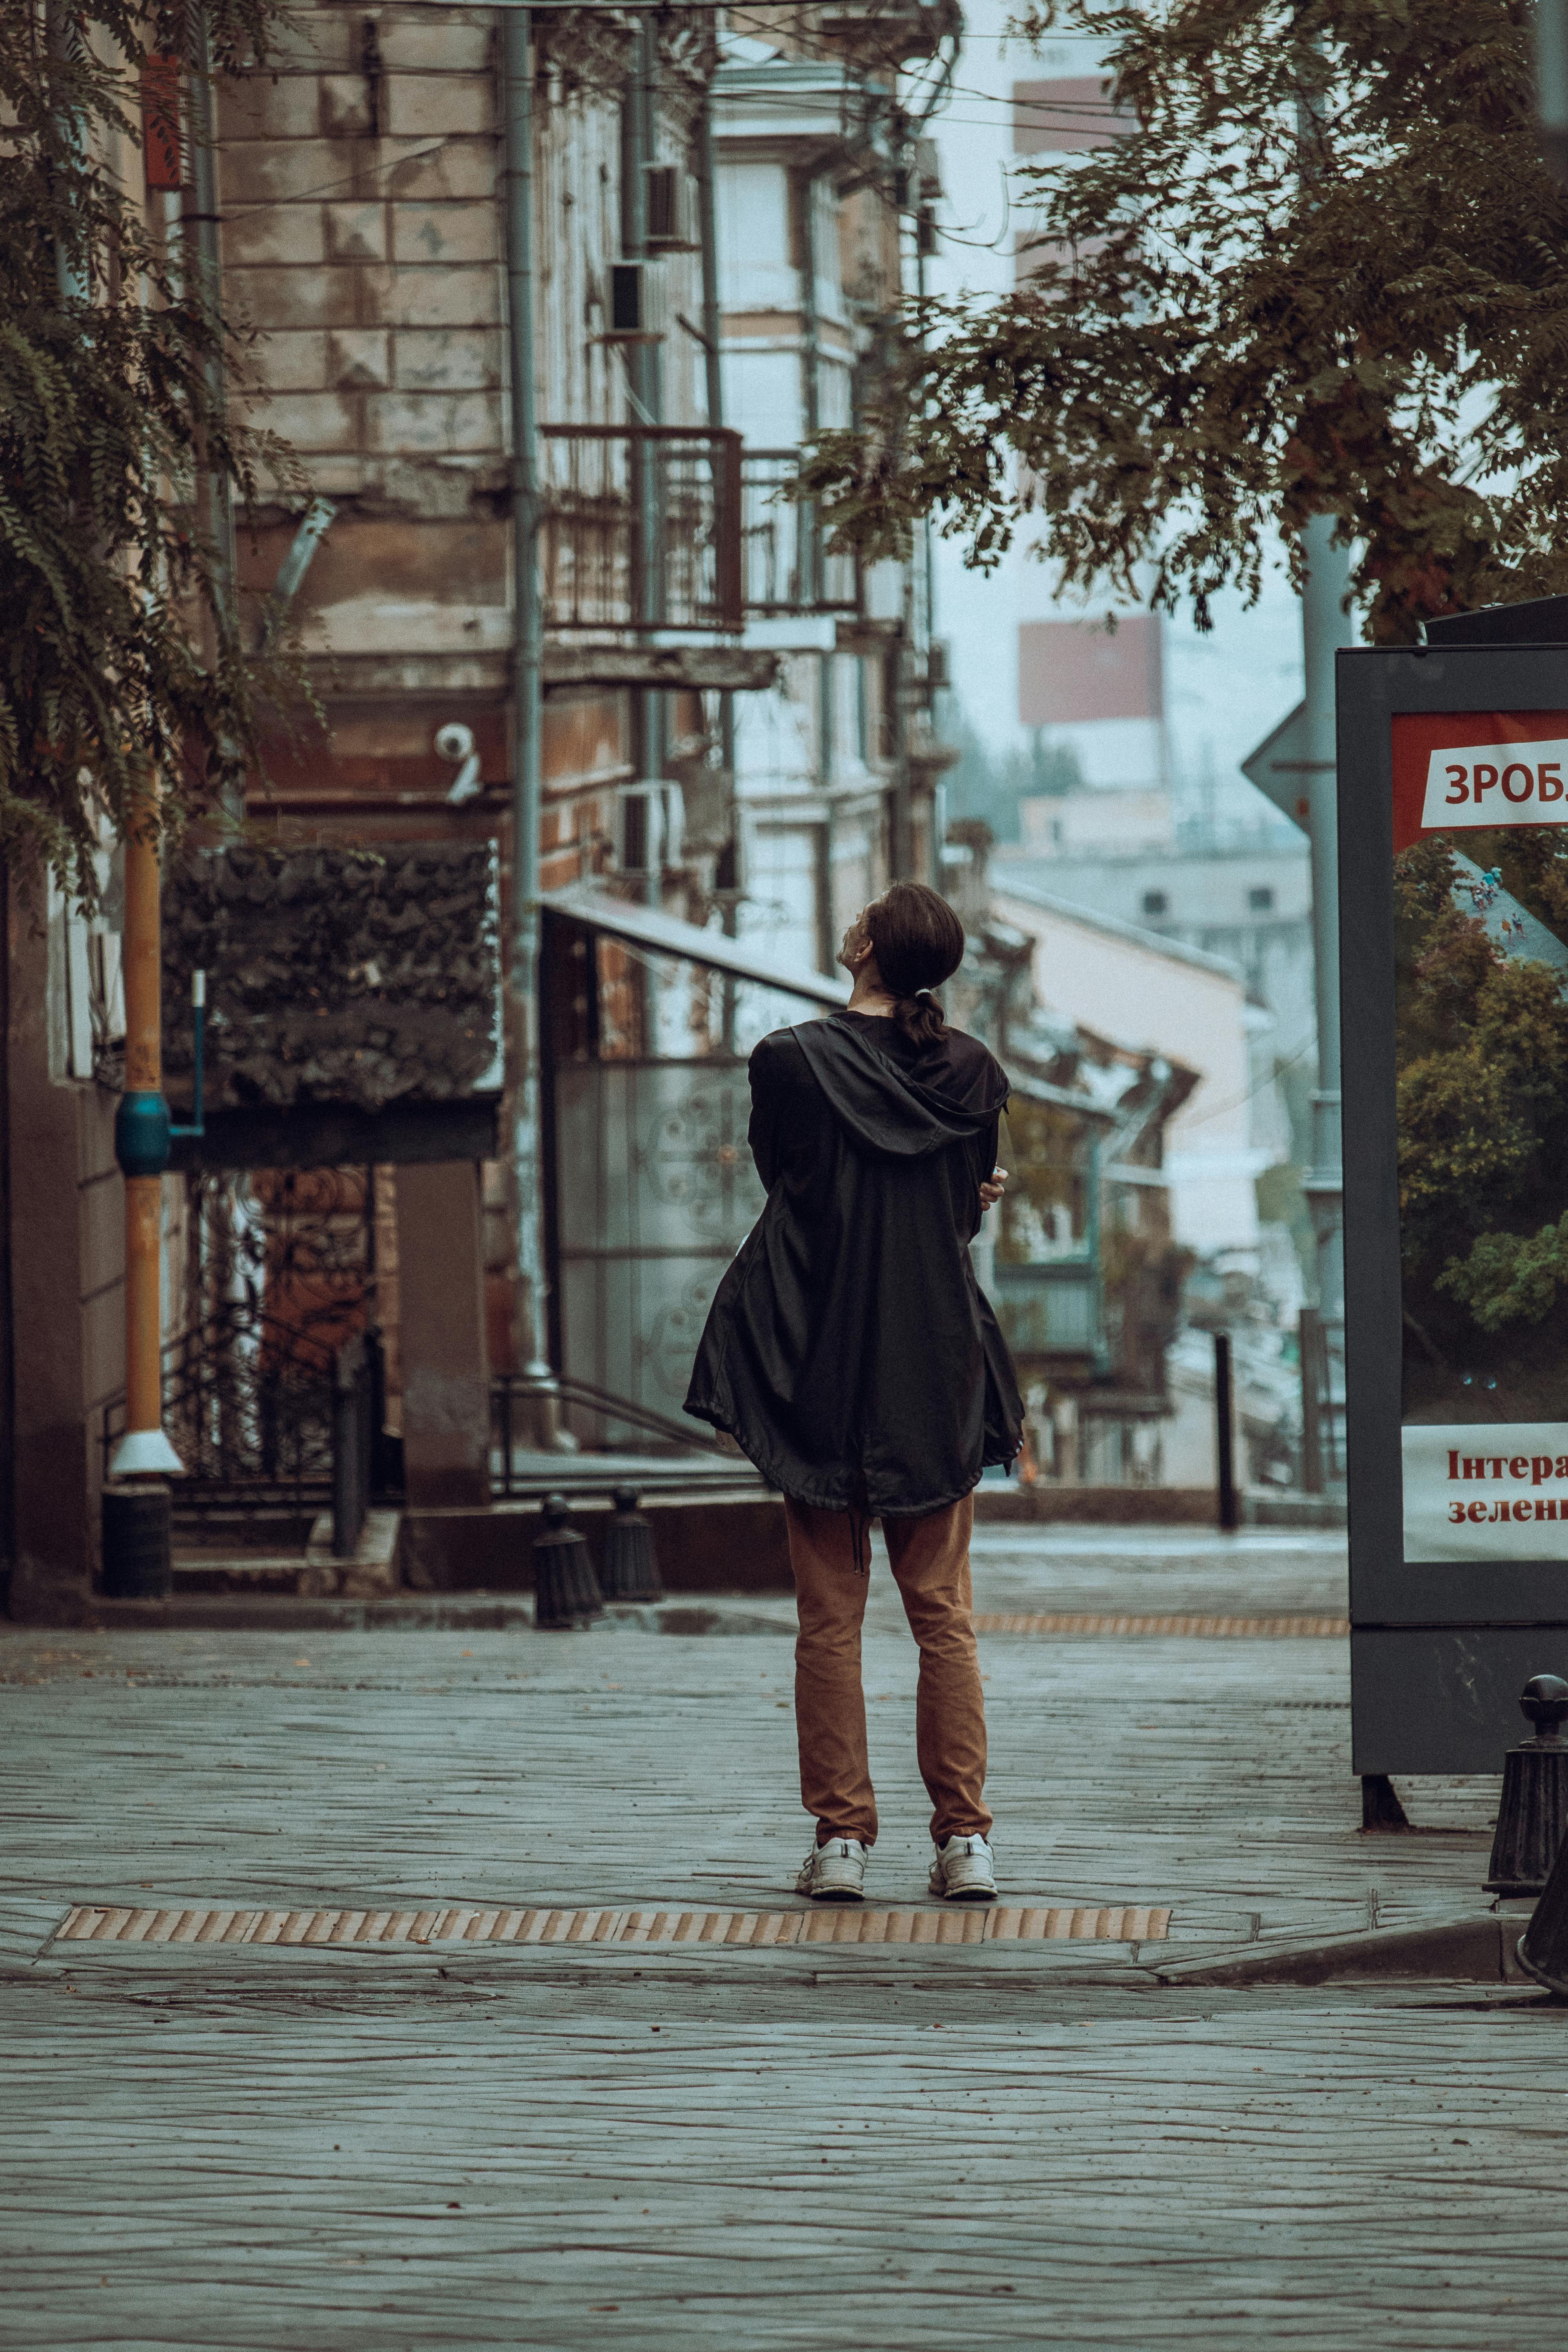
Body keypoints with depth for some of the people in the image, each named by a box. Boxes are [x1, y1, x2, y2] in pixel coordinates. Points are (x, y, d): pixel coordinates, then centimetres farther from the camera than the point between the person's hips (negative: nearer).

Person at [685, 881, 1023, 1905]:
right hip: (938, 1366, 2)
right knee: (945, 1615, 6)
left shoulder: (791, 1063, -9)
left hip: (822, 1364, -2)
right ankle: (965, 1838, 2)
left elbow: (783, 1180, 5)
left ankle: (842, 1838, 1)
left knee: (831, 1616, 3)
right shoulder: (972, 1071, 0)